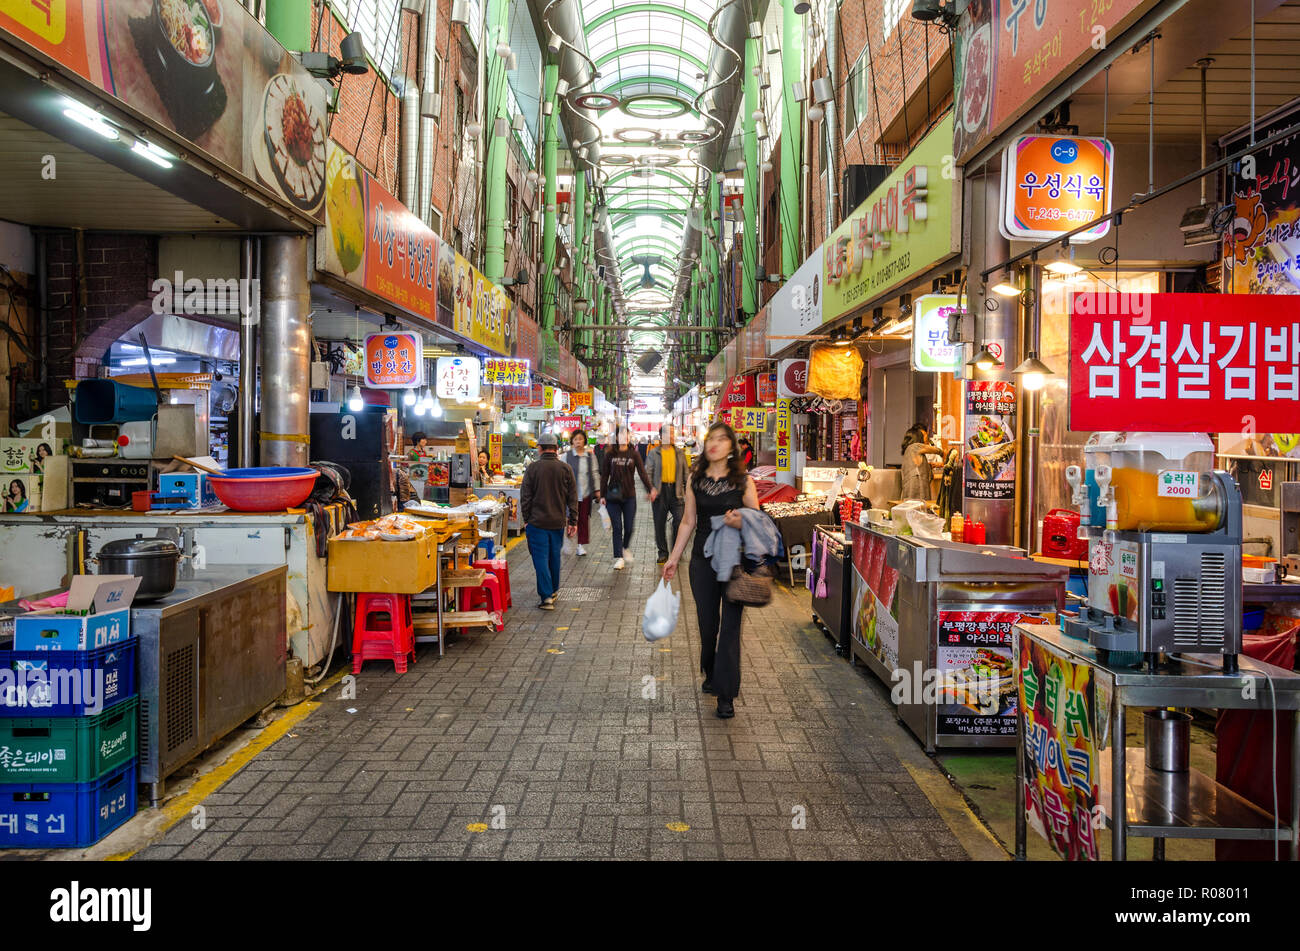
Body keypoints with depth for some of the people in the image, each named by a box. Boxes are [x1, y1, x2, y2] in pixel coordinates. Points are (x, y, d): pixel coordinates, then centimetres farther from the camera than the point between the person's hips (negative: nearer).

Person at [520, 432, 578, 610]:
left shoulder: (532, 468, -7)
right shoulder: (565, 469, 0)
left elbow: (525, 497, -4)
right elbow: (572, 498, 3)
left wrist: (526, 519, 5)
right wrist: (573, 521, 9)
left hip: (537, 521, -3)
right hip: (558, 522, 3)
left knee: (540, 558, 0)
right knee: (555, 556, 18)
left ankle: (546, 596, -8)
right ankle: (554, 591, 31)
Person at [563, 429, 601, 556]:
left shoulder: (590, 456, 6)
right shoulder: (567, 456, 0)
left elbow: (595, 474, 10)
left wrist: (597, 490, 7)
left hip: (586, 492, 2)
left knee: (584, 519, 5)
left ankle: (582, 544, 13)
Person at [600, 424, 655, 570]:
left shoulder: (634, 454, 3)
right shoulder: (610, 454, 2)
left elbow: (642, 473, -4)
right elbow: (604, 475, 5)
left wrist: (651, 489, -18)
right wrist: (602, 495, 1)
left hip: (629, 495, 1)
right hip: (613, 496, -1)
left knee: (629, 526, 4)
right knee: (617, 527, -1)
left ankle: (625, 548, 32)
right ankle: (619, 557, 5)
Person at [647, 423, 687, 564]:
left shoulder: (679, 453, 8)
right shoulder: (654, 453, 3)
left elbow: (685, 472, 12)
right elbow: (648, 472, -1)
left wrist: (687, 490, 5)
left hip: (676, 490, 1)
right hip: (660, 490, -1)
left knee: (680, 521, -5)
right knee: (660, 523, 5)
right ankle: (663, 552, 16)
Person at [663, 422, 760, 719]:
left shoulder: (743, 481, -4)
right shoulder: (696, 480, 5)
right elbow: (688, 522, 11)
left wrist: (741, 523, -22)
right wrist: (674, 558, 11)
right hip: (703, 560, 3)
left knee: (730, 625, -3)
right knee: (707, 622, 11)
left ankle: (726, 694, 3)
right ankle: (711, 675, 35)